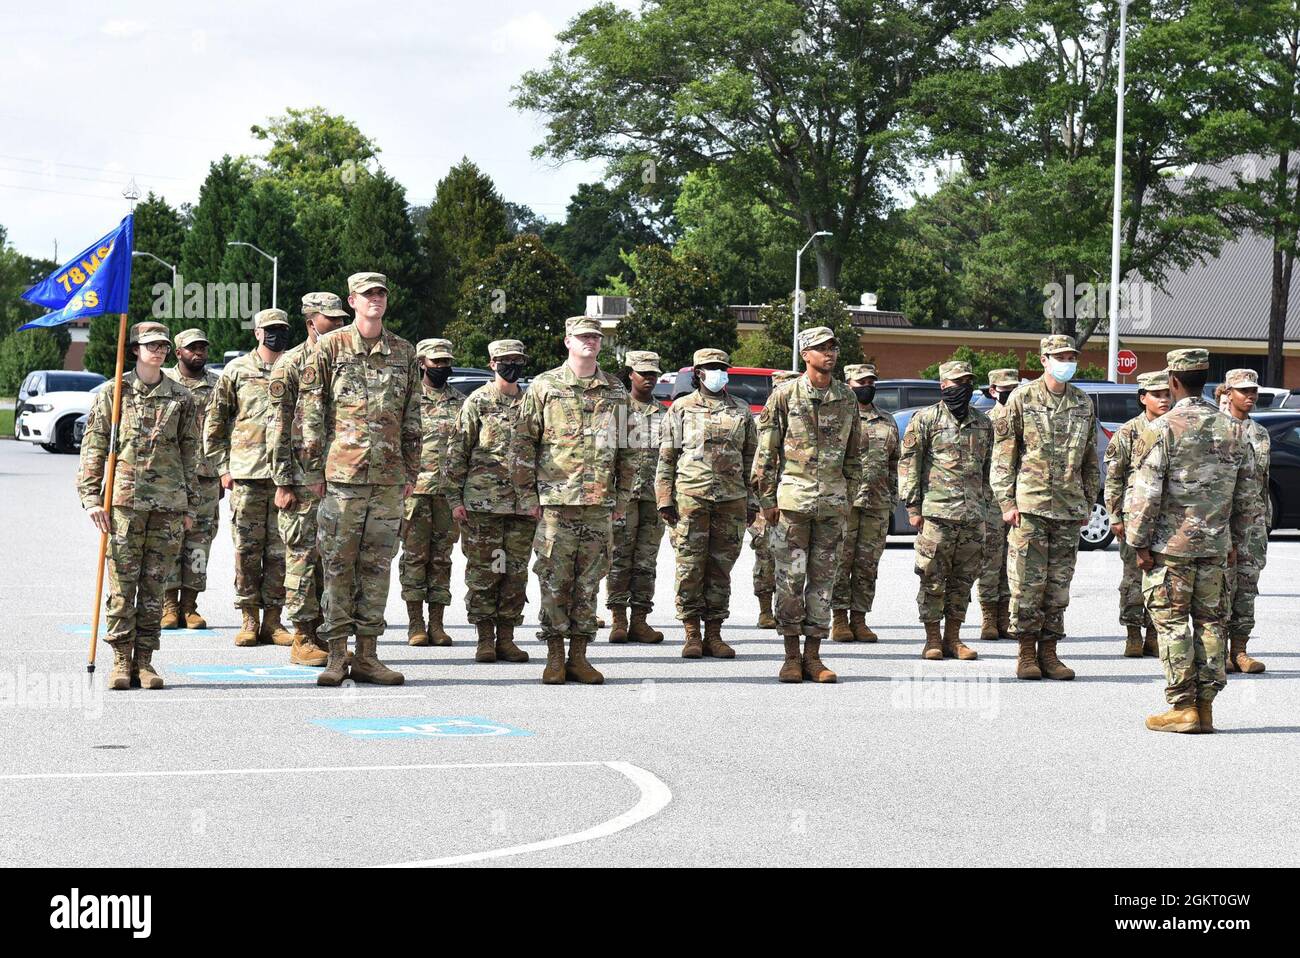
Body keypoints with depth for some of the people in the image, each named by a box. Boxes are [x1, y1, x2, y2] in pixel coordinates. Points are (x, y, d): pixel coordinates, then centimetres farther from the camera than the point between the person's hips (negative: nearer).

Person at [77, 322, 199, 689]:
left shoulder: (181, 398, 10)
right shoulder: (112, 393, 5)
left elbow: (190, 453, 14)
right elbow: (93, 448, 4)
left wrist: (191, 505, 11)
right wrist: (91, 497, -4)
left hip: (168, 503, 2)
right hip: (123, 499, -2)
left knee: (155, 584, 3)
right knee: (122, 583, -3)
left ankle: (144, 660, 8)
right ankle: (121, 661, 2)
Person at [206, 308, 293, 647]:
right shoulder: (237, 370, 6)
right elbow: (214, 423, 9)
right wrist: (223, 467, 2)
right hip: (246, 475, -1)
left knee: (280, 549, 2)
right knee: (247, 549, 1)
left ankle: (273, 618, 8)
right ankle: (249, 619, 7)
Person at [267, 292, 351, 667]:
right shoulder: (290, 365, -3)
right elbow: (278, 427, -7)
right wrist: (283, 483, -12)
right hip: (304, 477, -6)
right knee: (303, 555, -3)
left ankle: (327, 636, 12)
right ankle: (303, 639, 1)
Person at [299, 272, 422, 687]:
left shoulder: (404, 353, 12)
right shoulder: (329, 348, 2)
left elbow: (412, 418, 16)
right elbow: (311, 413, 1)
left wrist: (411, 472, 11)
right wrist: (314, 469, -4)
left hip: (389, 479, 3)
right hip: (341, 476, -3)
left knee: (378, 566, 6)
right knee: (337, 566, -2)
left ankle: (367, 655, 10)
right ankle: (336, 655, 2)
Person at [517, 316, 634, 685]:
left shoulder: (615, 391, 12)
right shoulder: (544, 387, 3)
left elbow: (627, 447, 15)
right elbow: (526, 443, 3)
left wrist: (623, 496, 11)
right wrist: (527, 493, -2)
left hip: (600, 502, 3)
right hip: (556, 499, -3)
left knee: (588, 581, 4)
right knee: (555, 580, -2)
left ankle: (579, 655, 10)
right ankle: (555, 656, 4)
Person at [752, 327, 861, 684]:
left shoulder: (846, 398, 10)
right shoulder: (785, 396, -1)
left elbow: (853, 452, 16)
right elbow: (766, 451, 0)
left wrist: (849, 495, 11)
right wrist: (766, 498, -4)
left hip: (832, 501, 3)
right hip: (793, 497, -3)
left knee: (823, 578, 5)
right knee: (790, 578, -2)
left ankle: (813, 656, 10)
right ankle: (791, 656, 4)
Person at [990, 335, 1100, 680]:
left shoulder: (1084, 404, 11)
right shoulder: (1022, 399, 0)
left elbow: (1090, 459, 18)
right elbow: (1003, 454, -1)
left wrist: (1088, 503, 14)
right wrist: (1007, 502, -6)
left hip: (1069, 508, 4)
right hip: (1029, 505, -4)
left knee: (1059, 584, 6)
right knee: (1027, 582, -3)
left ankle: (1048, 651, 12)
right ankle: (1026, 653, 4)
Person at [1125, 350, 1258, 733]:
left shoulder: (1162, 429, -11)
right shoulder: (1233, 431, 6)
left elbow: (1145, 493, -13)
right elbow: (1248, 494, 11)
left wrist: (1139, 543, -6)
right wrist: (1235, 541, 20)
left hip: (1171, 544, -5)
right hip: (1216, 546, 5)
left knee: (1172, 623, 1)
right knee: (1211, 623, 10)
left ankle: (1182, 707, -2)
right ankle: (1206, 706, 10)